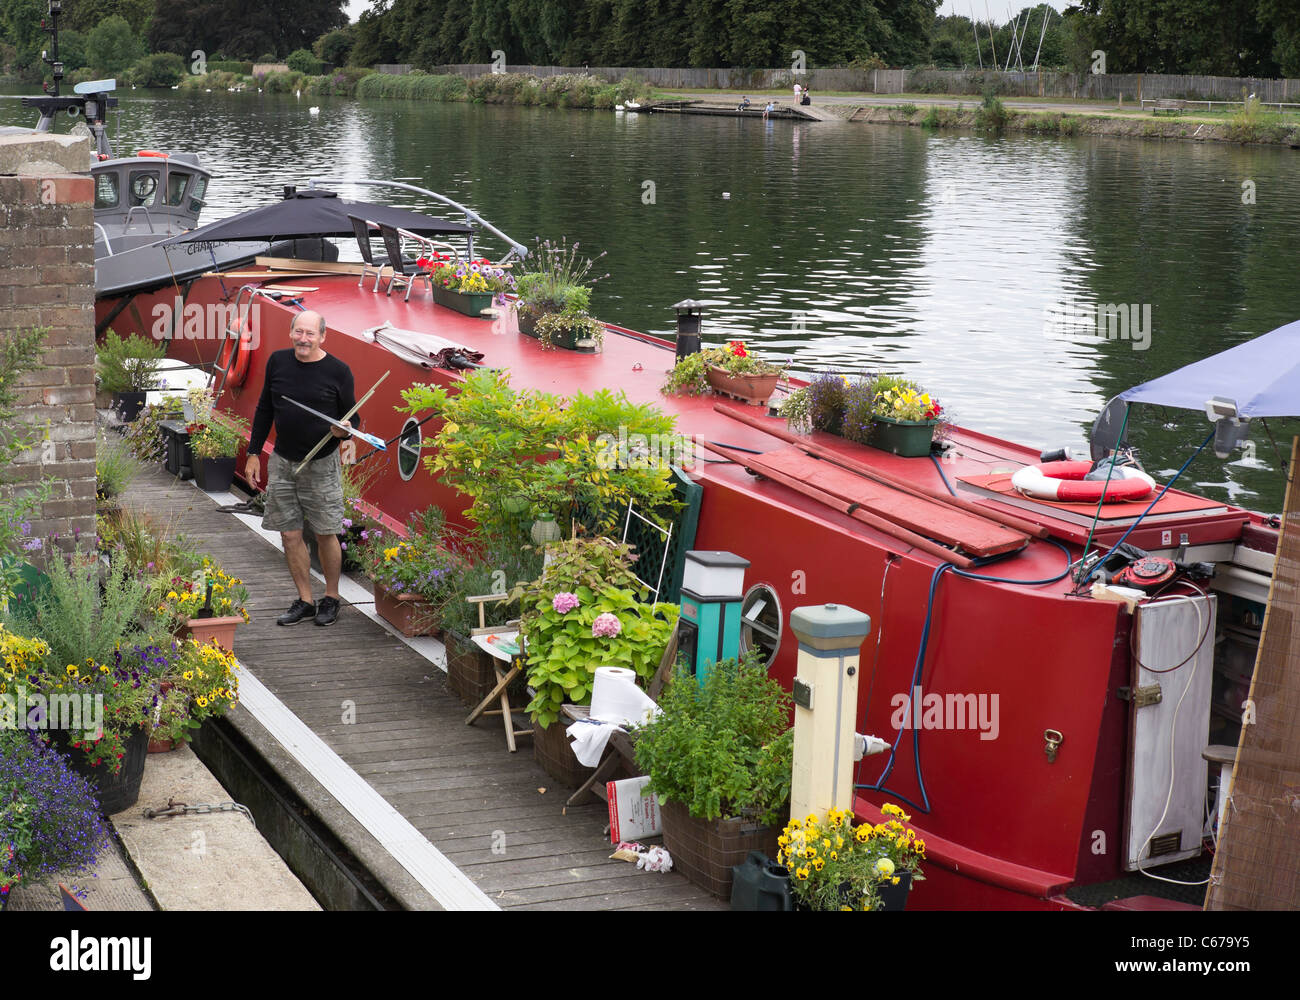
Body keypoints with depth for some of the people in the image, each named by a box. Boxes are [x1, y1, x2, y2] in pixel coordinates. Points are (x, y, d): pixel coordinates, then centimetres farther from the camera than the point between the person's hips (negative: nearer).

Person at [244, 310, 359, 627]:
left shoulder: (338, 371, -7)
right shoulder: (277, 362, 4)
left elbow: (351, 416, 1)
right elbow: (264, 410, 14)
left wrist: (345, 431, -23)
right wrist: (254, 453, 13)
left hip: (322, 464, -3)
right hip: (282, 462, 4)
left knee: (325, 535, 3)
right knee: (290, 535, 4)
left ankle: (331, 598, 20)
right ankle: (305, 601, 15)